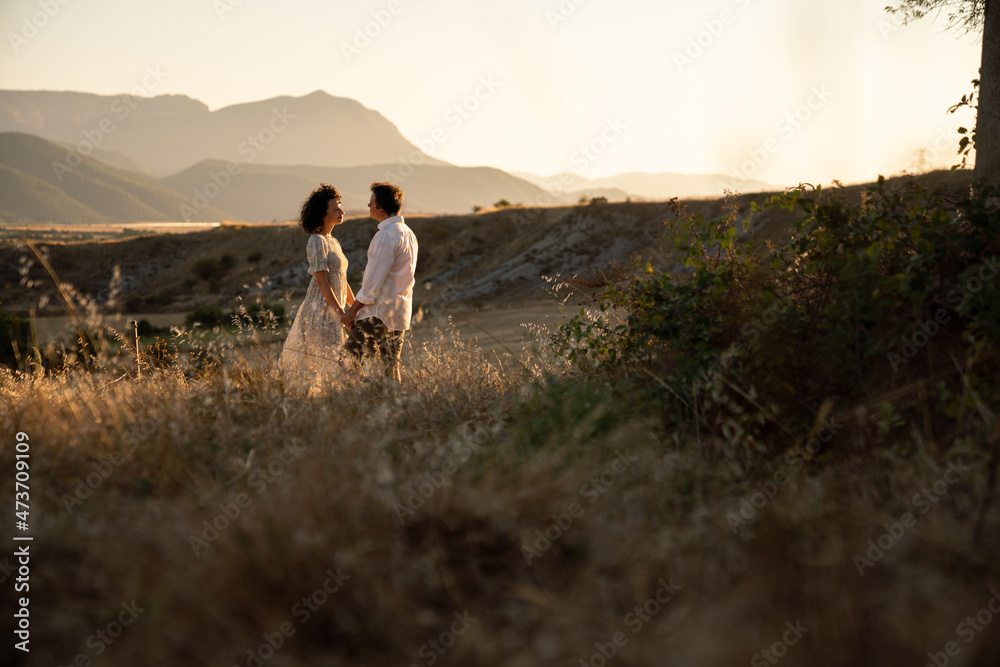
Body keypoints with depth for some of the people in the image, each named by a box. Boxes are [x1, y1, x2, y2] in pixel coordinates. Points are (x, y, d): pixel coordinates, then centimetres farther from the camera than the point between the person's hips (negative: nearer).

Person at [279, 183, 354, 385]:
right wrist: (340, 313, -20)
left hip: (333, 312, 9)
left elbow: (342, 282, 19)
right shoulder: (317, 242, -11)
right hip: (321, 312, -9)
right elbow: (322, 282, -17)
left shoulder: (333, 242, 16)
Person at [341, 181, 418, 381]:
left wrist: (352, 310, -11)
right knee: (391, 366, 12)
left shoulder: (385, 236, -16)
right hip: (400, 314, 9)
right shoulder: (408, 233, 13)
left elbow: (374, 281, -18)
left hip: (379, 312, -9)